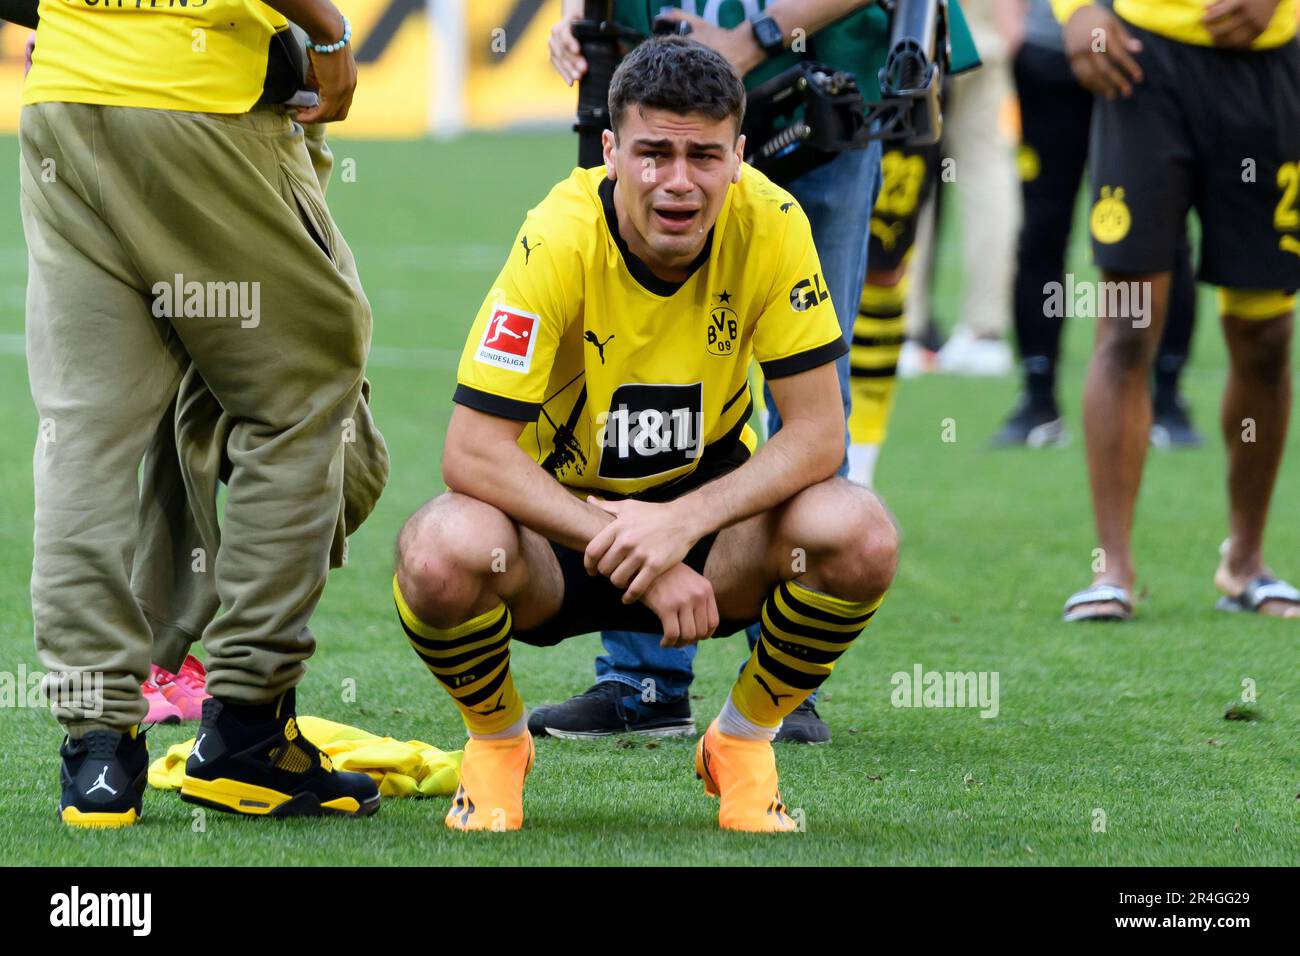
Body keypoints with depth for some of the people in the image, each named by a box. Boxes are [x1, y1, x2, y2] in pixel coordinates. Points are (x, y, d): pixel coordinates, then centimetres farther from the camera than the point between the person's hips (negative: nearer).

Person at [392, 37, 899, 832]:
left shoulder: (771, 228, -18)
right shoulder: (560, 240, -24)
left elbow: (818, 434, -17)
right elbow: (473, 452, -26)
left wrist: (683, 523, -32)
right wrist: (621, 546, -33)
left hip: (710, 509, 2)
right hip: (560, 520, -2)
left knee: (861, 539, -29)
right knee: (443, 554, -36)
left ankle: (743, 743, 2)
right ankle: (498, 743, 0)